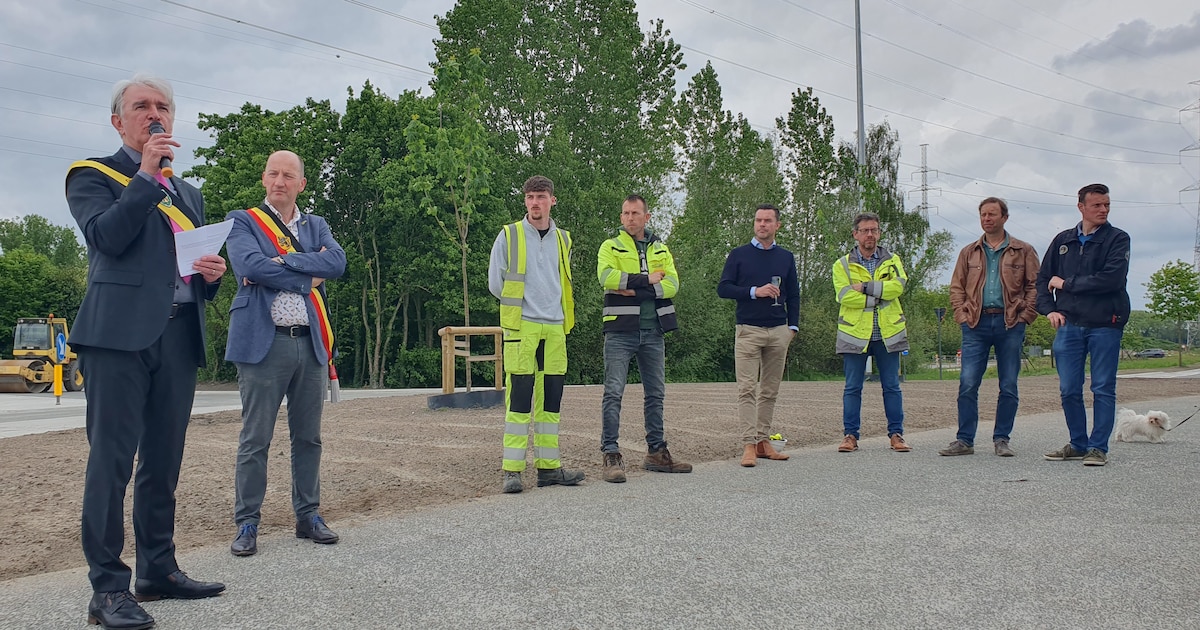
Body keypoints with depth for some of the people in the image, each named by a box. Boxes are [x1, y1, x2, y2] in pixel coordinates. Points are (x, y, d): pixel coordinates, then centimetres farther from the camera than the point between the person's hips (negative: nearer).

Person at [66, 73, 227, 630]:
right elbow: (106, 237, -11)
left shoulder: (187, 193, 25)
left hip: (178, 335, 6)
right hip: (119, 333, -6)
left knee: (164, 459, 10)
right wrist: (147, 174, -9)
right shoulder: (92, 176, 7)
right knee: (112, 458, -7)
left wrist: (213, 272, 4)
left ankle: (158, 571, 19)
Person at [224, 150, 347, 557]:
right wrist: (308, 277, -9)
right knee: (255, 440, 0)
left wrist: (280, 261, -11)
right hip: (264, 342, -4)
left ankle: (308, 515, 21)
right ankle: (247, 524, 9)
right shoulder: (243, 222, 6)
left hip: (311, 343, 4)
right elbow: (250, 265, -14)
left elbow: (337, 262, -4)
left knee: (308, 437, 10)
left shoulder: (316, 226, 16)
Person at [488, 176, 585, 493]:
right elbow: (496, 284, 2)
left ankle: (548, 466, 12)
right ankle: (512, 470, -3)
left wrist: (556, 310, 15)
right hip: (521, 327, -4)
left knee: (551, 399, 6)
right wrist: (518, 305, 4)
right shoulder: (509, 236, 2)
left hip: (555, 329, 4)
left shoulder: (563, 240, 14)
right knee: (519, 399, -7)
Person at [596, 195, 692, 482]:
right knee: (613, 392, -8)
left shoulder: (660, 249, 15)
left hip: (653, 331, 5)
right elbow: (607, 277, -17)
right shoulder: (611, 246, 4)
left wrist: (634, 289, -13)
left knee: (655, 393, 10)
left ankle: (656, 452, 21)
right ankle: (611, 455, -5)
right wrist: (648, 280, -12)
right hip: (621, 330, -4)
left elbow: (672, 284, -1)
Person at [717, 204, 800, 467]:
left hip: (779, 331, 4)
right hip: (748, 330, -3)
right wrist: (755, 292, -13)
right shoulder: (738, 255, 4)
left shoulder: (786, 258, 14)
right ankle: (749, 445, -12)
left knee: (770, 391, 6)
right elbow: (723, 288, -2)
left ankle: (763, 441, 12)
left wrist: (792, 326, 7)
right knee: (747, 389, -9)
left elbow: (793, 295, 17)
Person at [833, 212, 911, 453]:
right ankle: (850, 435, 9)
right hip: (855, 333, -1)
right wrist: (879, 297, -11)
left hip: (888, 334, 1)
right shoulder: (843, 265, 5)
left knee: (892, 387, 6)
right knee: (852, 388, 3)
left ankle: (896, 434, 13)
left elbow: (898, 286, -10)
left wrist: (866, 286, -13)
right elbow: (845, 296, -10)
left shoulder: (892, 260, 10)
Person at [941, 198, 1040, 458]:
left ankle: (1001, 439, 13)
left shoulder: (1023, 251, 8)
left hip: (1010, 325, -1)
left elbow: (1035, 286, 5)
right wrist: (962, 316, 1)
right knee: (967, 384, -5)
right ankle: (965, 440, 0)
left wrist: (1024, 317, -5)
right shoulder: (969, 253, 14)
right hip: (976, 324, 1)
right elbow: (956, 287, 14)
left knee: (1009, 387, 3)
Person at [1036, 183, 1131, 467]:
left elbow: (1112, 279, -14)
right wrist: (1049, 309, 1)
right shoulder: (1063, 240, 12)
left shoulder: (1117, 239, 0)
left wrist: (1066, 284, -7)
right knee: (1069, 390, 4)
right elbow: (1043, 278, 16)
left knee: (1103, 389, 1)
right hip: (1069, 325, 3)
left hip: (1105, 324, -3)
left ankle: (1098, 448, 8)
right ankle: (1078, 444, 17)